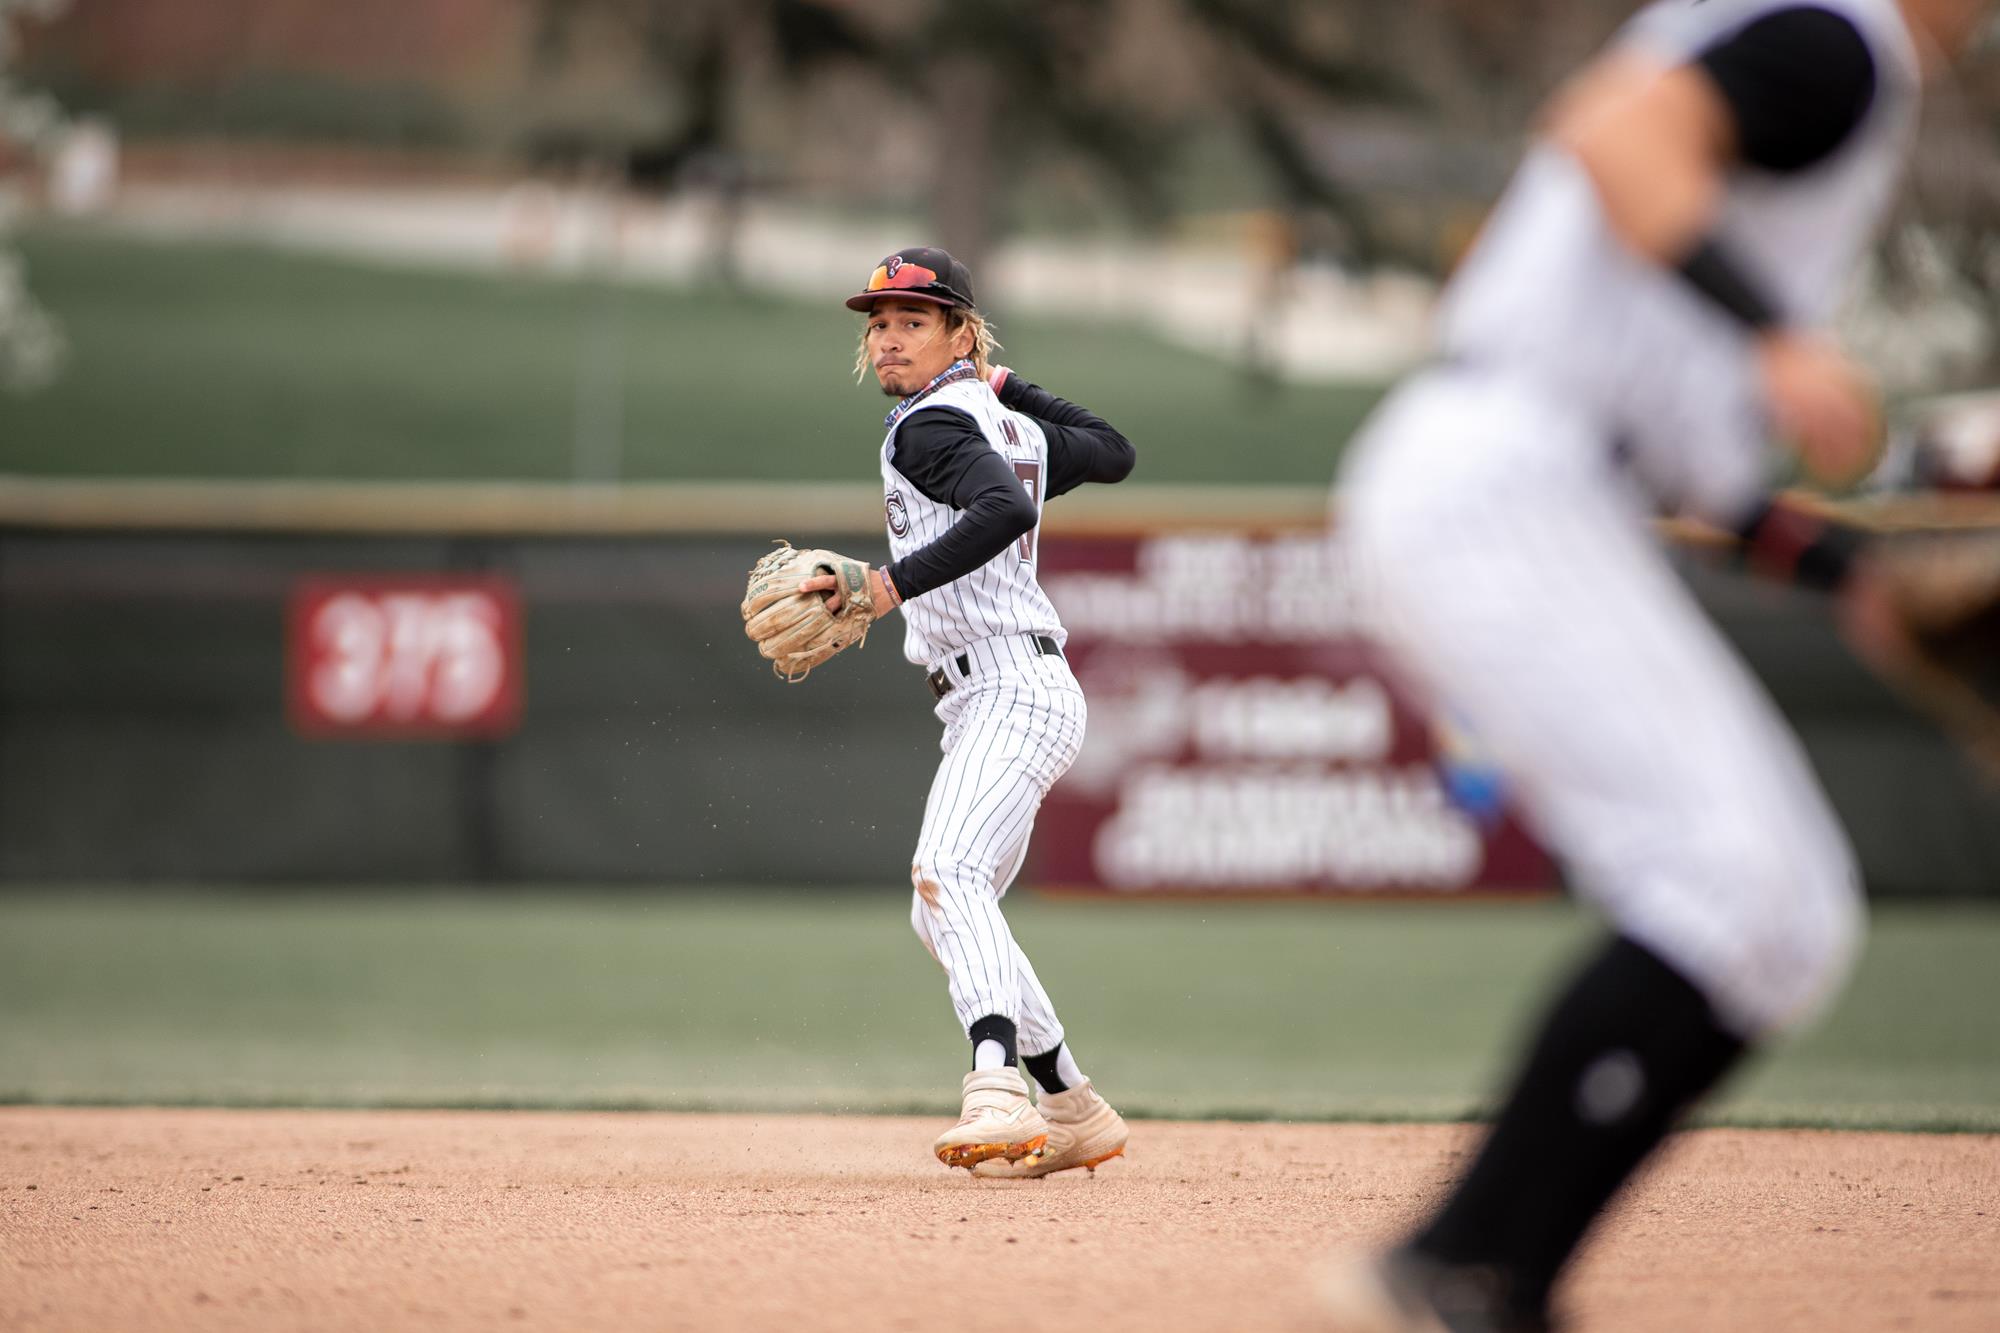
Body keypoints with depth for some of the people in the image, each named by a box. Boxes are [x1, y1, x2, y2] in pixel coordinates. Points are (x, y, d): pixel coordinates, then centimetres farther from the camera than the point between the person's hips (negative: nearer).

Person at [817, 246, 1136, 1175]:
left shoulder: (932, 426, -9)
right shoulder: (1006, 422, 17)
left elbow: (1005, 509, -29)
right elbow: (1113, 454, 33)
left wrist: (894, 584, -32)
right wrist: (1013, 388, 37)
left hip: (1011, 691, -11)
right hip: (991, 709, 11)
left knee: (948, 876, -31)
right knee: (944, 916, 21)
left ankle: (998, 1092, -52)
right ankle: (1073, 1111, 27)